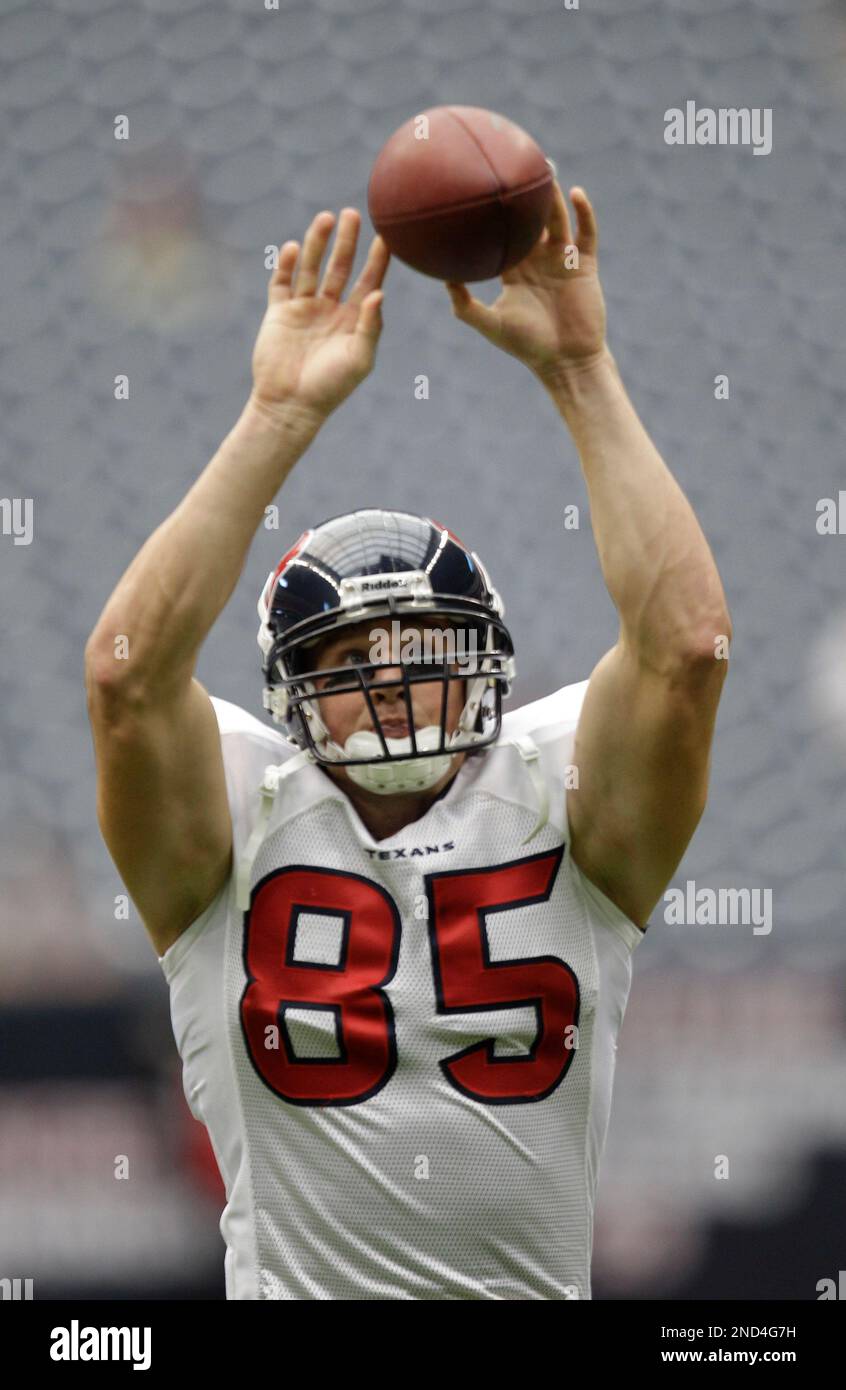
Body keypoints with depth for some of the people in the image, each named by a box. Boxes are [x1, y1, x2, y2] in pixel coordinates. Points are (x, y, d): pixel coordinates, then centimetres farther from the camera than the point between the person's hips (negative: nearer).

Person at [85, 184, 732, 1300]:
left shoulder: (554, 796, 7)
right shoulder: (243, 817, 4)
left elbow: (688, 641, -8)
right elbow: (128, 670, -12)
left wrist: (581, 373, -8)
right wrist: (282, 415, -13)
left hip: (534, 1287, 1)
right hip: (300, 1285, -1)